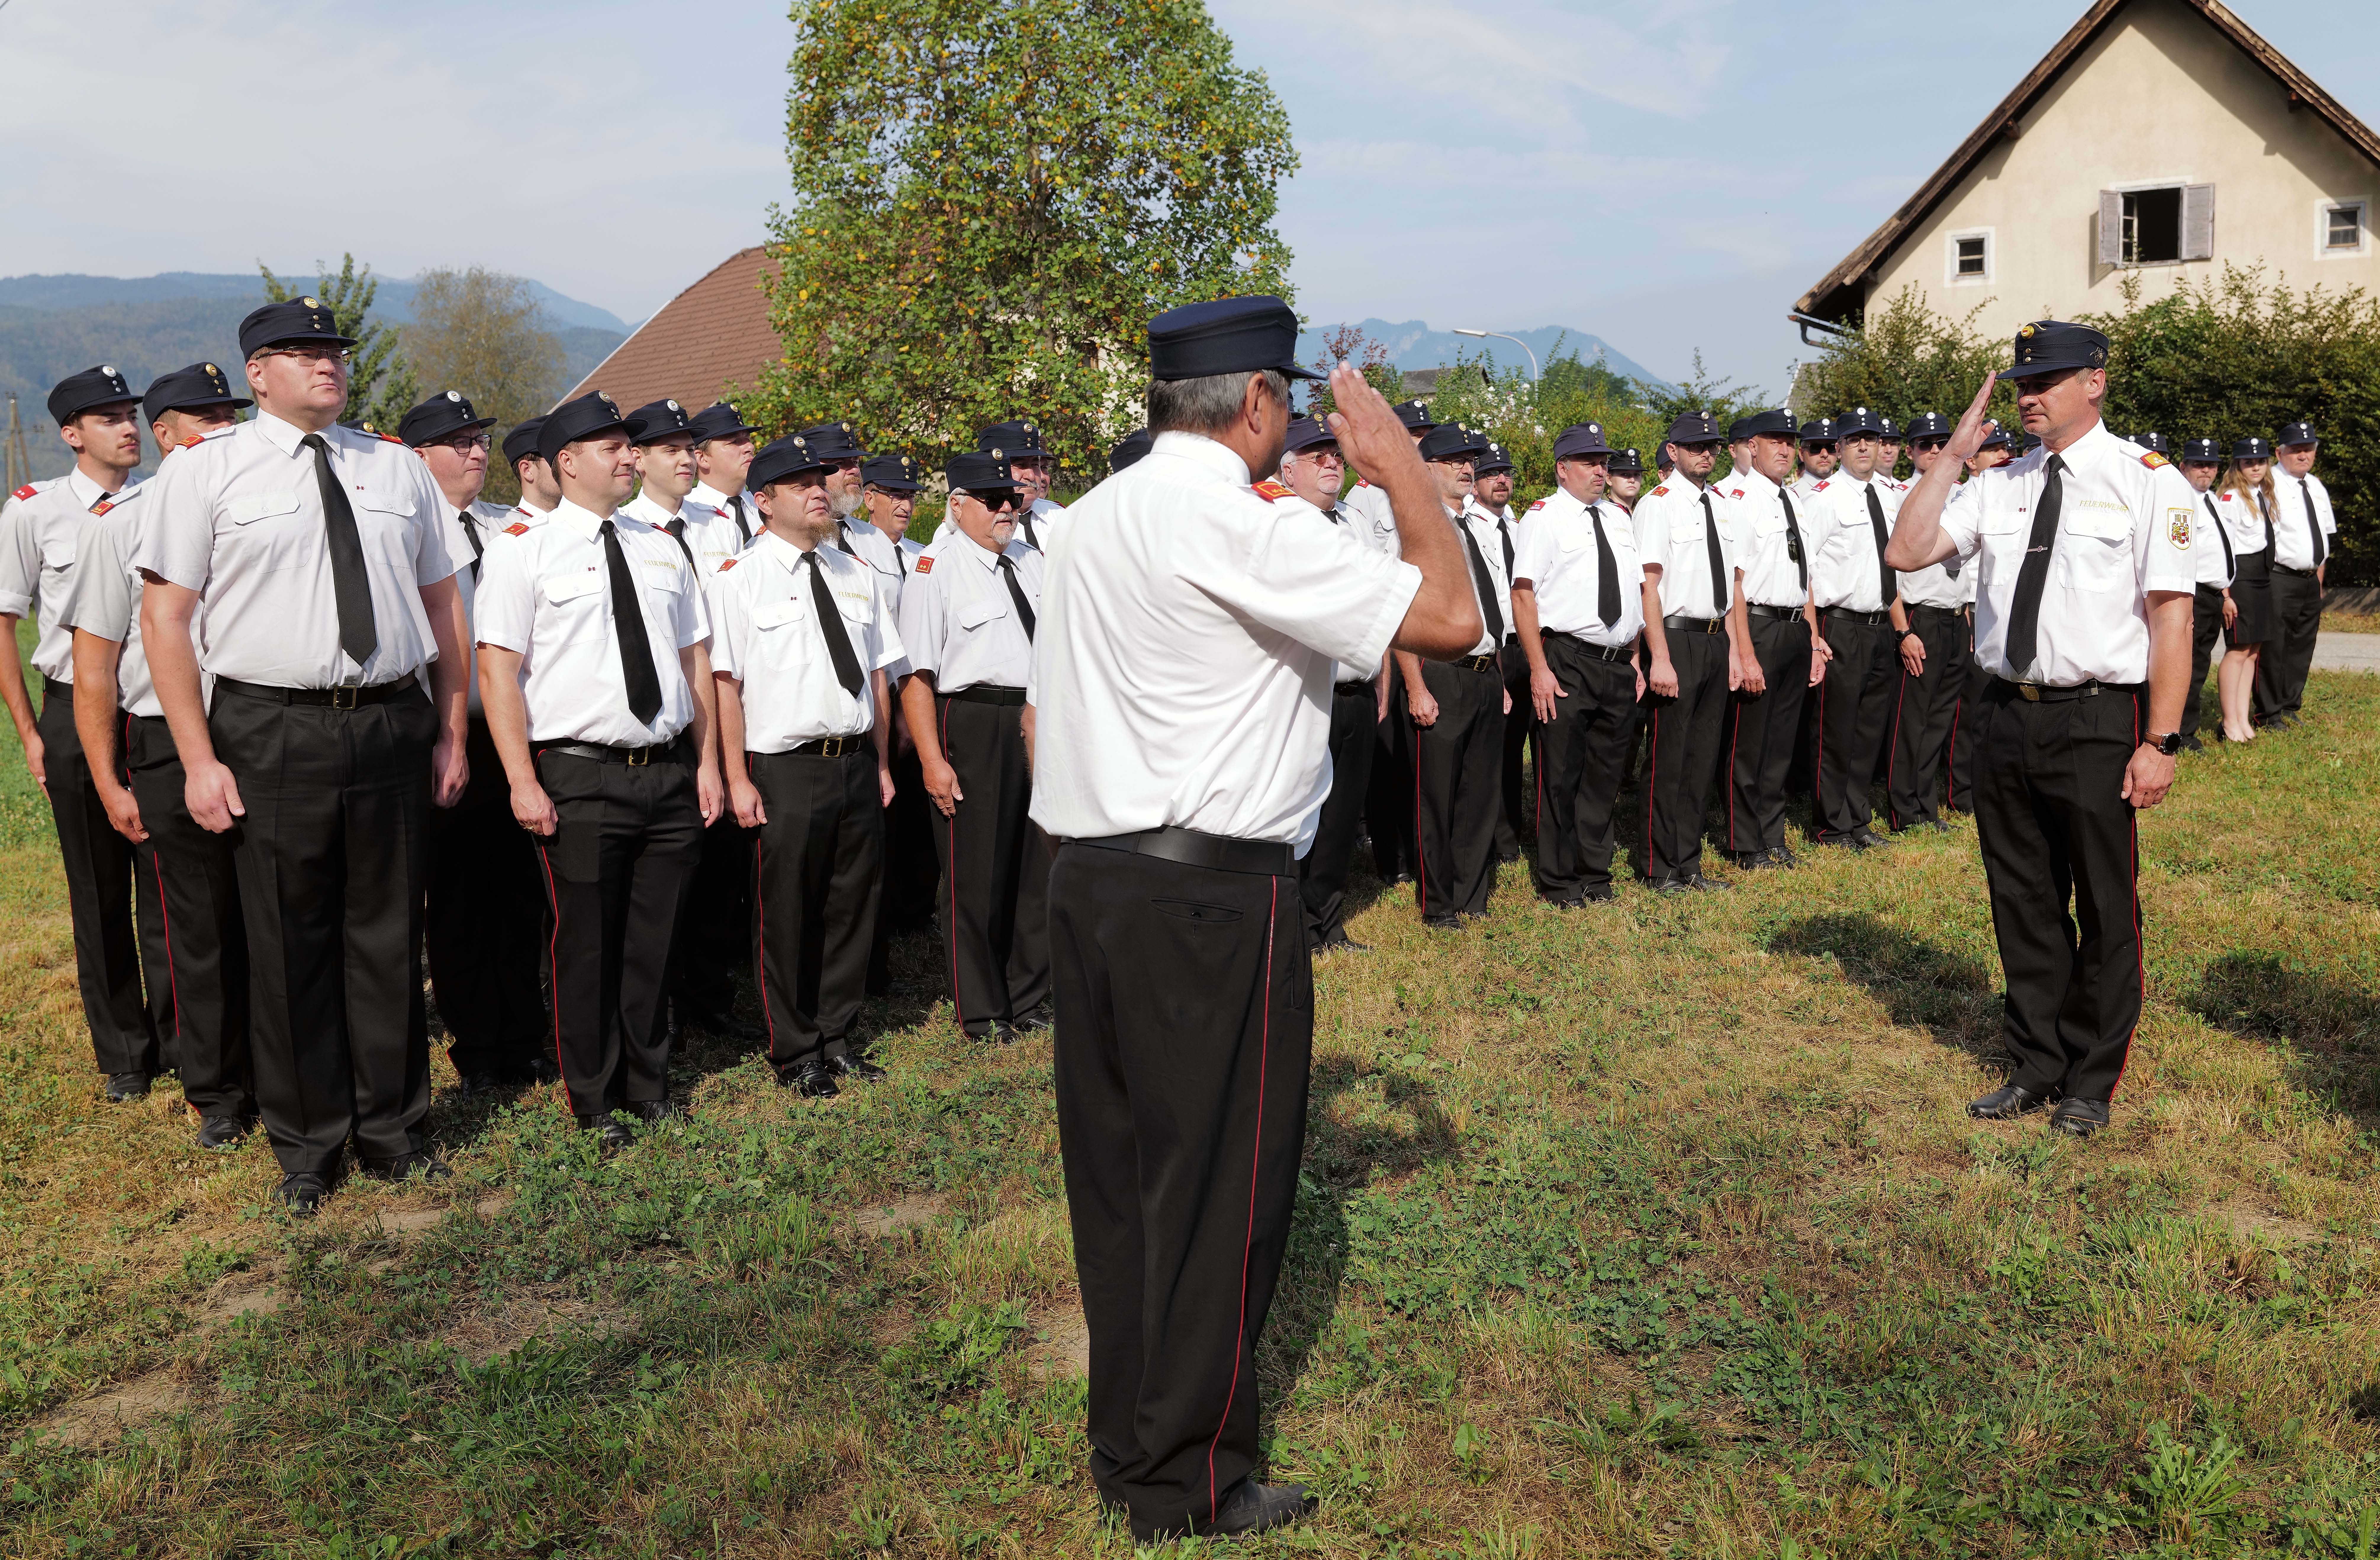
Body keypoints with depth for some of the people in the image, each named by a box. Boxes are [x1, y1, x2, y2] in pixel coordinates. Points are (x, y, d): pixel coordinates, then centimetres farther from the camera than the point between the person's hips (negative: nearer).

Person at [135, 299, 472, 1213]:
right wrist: (200, 759, -9)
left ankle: (391, 1129, 27)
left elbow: (444, 604, 13)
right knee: (288, 945, 6)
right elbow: (166, 616, -3)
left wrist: (452, 733, 9)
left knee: (389, 936, 11)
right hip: (272, 733, -3)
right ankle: (306, 1145, 24)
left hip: (393, 726, 3)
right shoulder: (206, 469, 0)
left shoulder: (399, 468, 11)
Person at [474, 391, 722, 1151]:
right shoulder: (524, 550, -3)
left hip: (671, 775, 5)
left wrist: (707, 763, 9)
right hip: (579, 780, -5)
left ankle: (648, 1084, 29)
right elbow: (498, 668, -8)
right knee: (585, 945, 5)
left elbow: (695, 658, 15)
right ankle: (593, 1101, 20)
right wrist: (522, 782, -15)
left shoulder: (663, 548, 14)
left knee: (655, 940, 13)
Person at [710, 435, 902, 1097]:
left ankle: (837, 1036, 28)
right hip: (785, 769, -5)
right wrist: (738, 780, -12)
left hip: (857, 763, 5)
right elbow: (726, 685, -8)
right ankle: (795, 1053, 19)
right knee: (788, 917, 3)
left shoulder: (858, 575, 13)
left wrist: (882, 763, 13)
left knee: (853, 905, 12)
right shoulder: (740, 579, -4)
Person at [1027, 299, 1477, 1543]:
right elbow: (1453, 619, -18)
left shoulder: (1090, 520, 11)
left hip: (1087, 874, 8)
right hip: (1211, 900, -8)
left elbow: (1043, 710, 15)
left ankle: (1125, 1441, 31)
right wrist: (1399, 467, -5)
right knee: (1215, 1184, 4)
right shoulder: (1242, 528, -15)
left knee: (1117, 1166, 16)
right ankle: (1187, 1484, 18)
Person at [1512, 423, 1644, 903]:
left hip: (1619, 665, 7)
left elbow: (1635, 593, 21)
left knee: (1605, 774, 12)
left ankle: (1594, 874, 24)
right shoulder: (1545, 516, -4)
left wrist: (1636, 660, 14)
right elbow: (1524, 593, -12)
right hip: (1567, 663, -6)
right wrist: (1539, 669, -18)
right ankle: (1559, 882, 11)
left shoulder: (1617, 520, 17)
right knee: (1561, 776, 0)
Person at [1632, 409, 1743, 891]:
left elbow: (1728, 583, 17)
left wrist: (1734, 650, 12)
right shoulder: (1658, 504, -8)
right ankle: (1660, 869, 11)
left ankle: (1688, 864, 24)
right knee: (1668, 759, -1)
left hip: (1716, 640, 7)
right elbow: (1648, 584, -14)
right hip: (1676, 639, -7)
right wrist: (1660, 658, -19)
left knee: (1703, 756, 13)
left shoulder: (1720, 504, 13)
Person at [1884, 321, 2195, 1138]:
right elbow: (1906, 552, 1)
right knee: (2023, 904, 14)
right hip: (2008, 717, 5)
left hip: (2099, 723, -4)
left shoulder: (2146, 481, -5)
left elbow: (2172, 616, -10)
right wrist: (1953, 453, -3)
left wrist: (2160, 742, -15)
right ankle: (2037, 1068, 30)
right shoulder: (1999, 484, 9)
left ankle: (2091, 1084, 24)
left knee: (2106, 909, 7)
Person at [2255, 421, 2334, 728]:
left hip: (2311, 580, 8)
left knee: (2302, 647, 13)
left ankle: (2290, 707, 23)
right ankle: (2269, 714, 3)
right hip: (2280, 579, -8)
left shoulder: (2318, 488, 15)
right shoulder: (2271, 486, -10)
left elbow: (2325, 537, 21)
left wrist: (2320, 578, 16)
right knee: (2273, 648, -5)